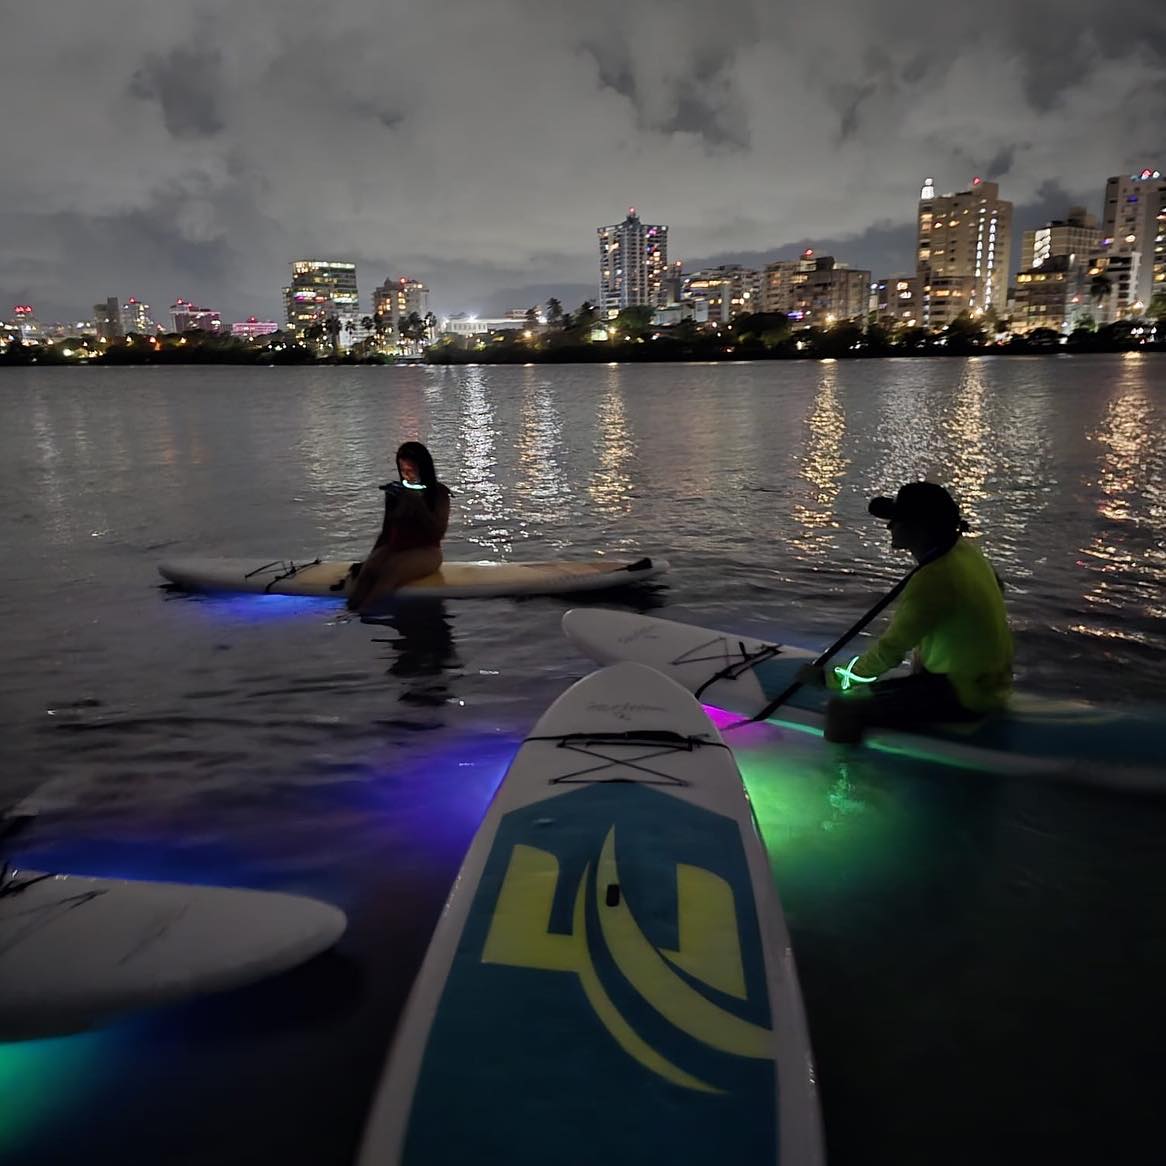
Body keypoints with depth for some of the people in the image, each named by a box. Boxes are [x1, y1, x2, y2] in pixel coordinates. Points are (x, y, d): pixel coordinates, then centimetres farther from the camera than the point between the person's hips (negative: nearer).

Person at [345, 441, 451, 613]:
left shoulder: (438, 492, -2)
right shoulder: (395, 491, 9)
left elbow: (438, 533, -13)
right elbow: (386, 530, 17)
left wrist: (418, 502, -18)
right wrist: (371, 556, 9)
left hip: (425, 551, -4)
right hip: (394, 547, 4)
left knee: (391, 569, -35)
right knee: (368, 568, -30)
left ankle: (361, 613, -46)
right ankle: (350, 610, -46)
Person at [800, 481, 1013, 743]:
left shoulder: (932, 581, -27)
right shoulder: (965, 550, 0)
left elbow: (889, 653, -24)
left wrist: (827, 678, -13)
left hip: (966, 697, -10)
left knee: (843, 707, -18)